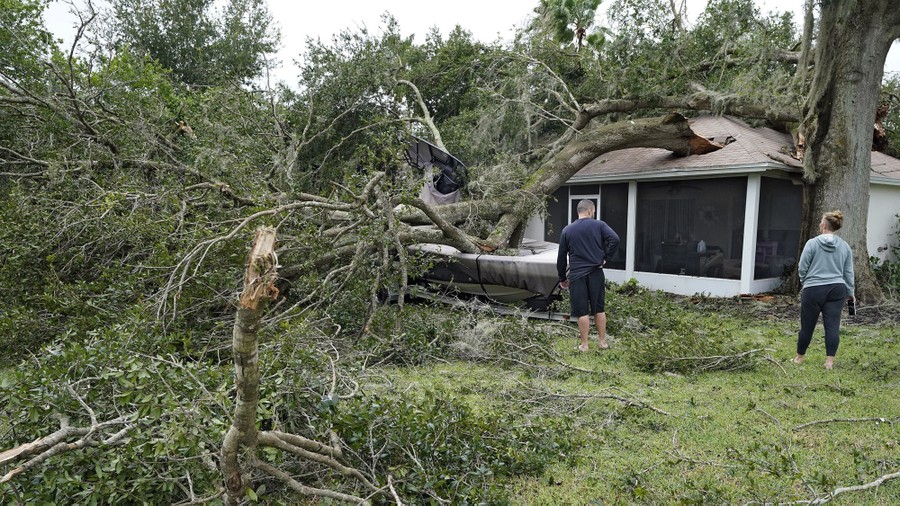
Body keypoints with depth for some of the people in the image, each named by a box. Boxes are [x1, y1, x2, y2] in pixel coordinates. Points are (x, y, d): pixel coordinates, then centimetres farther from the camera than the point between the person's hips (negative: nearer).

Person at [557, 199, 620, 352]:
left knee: (582, 312, 3)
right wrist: (605, 257, -4)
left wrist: (562, 279, 18)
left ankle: (584, 345, 7)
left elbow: (561, 257, 9)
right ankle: (603, 342, 18)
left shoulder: (567, 230, 6)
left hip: (577, 275, 0)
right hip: (596, 273, 0)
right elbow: (615, 239, -16)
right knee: (599, 309, 12)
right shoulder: (599, 225, 1)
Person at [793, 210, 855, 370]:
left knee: (807, 326, 6)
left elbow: (802, 268, -3)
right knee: (832, 326, 3)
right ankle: (829, 361, 2)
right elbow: (849, 273, 10)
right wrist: (850, 292, 19)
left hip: (813, 291, -3)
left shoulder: (812, 243, -7)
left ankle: (799, 358, 21)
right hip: (836, 290, 4)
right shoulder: (845, 246, 6)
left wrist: (804, 281, 16)